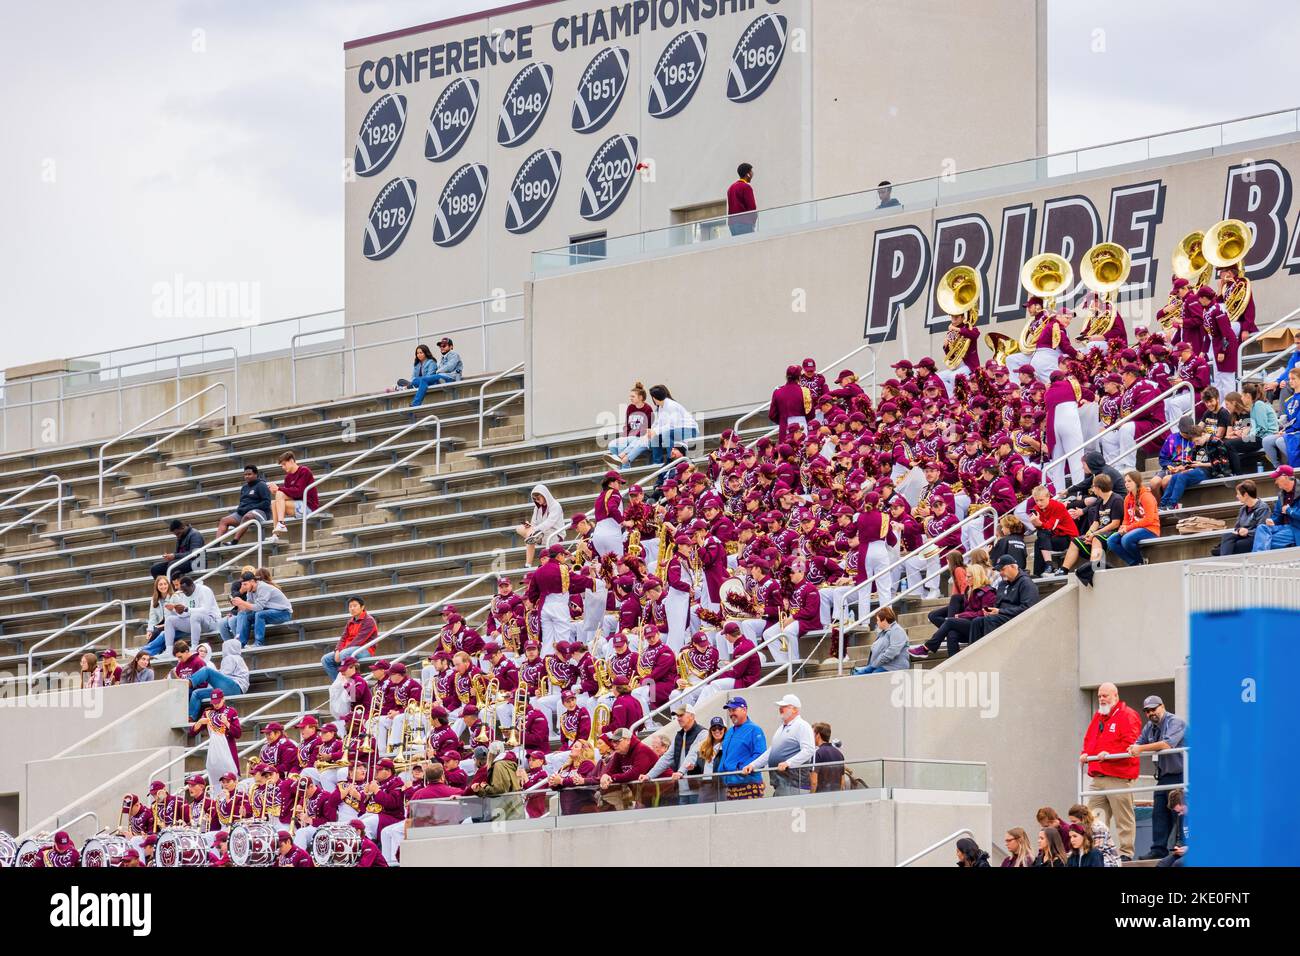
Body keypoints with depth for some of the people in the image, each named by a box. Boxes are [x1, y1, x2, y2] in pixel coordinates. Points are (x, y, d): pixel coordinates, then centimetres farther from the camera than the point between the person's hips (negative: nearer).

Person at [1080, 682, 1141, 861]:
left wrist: (1109, 754, -22)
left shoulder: (1127, 716, -4)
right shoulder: (1097, 717, 21)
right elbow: (1088, 740, 25)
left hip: (1118, 777, -7)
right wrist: (1085, 754, 5)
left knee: (1123, 818, -3)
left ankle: (1126, 852, 0)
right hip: (1096, 777, 7)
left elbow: (1130, 744, -14)